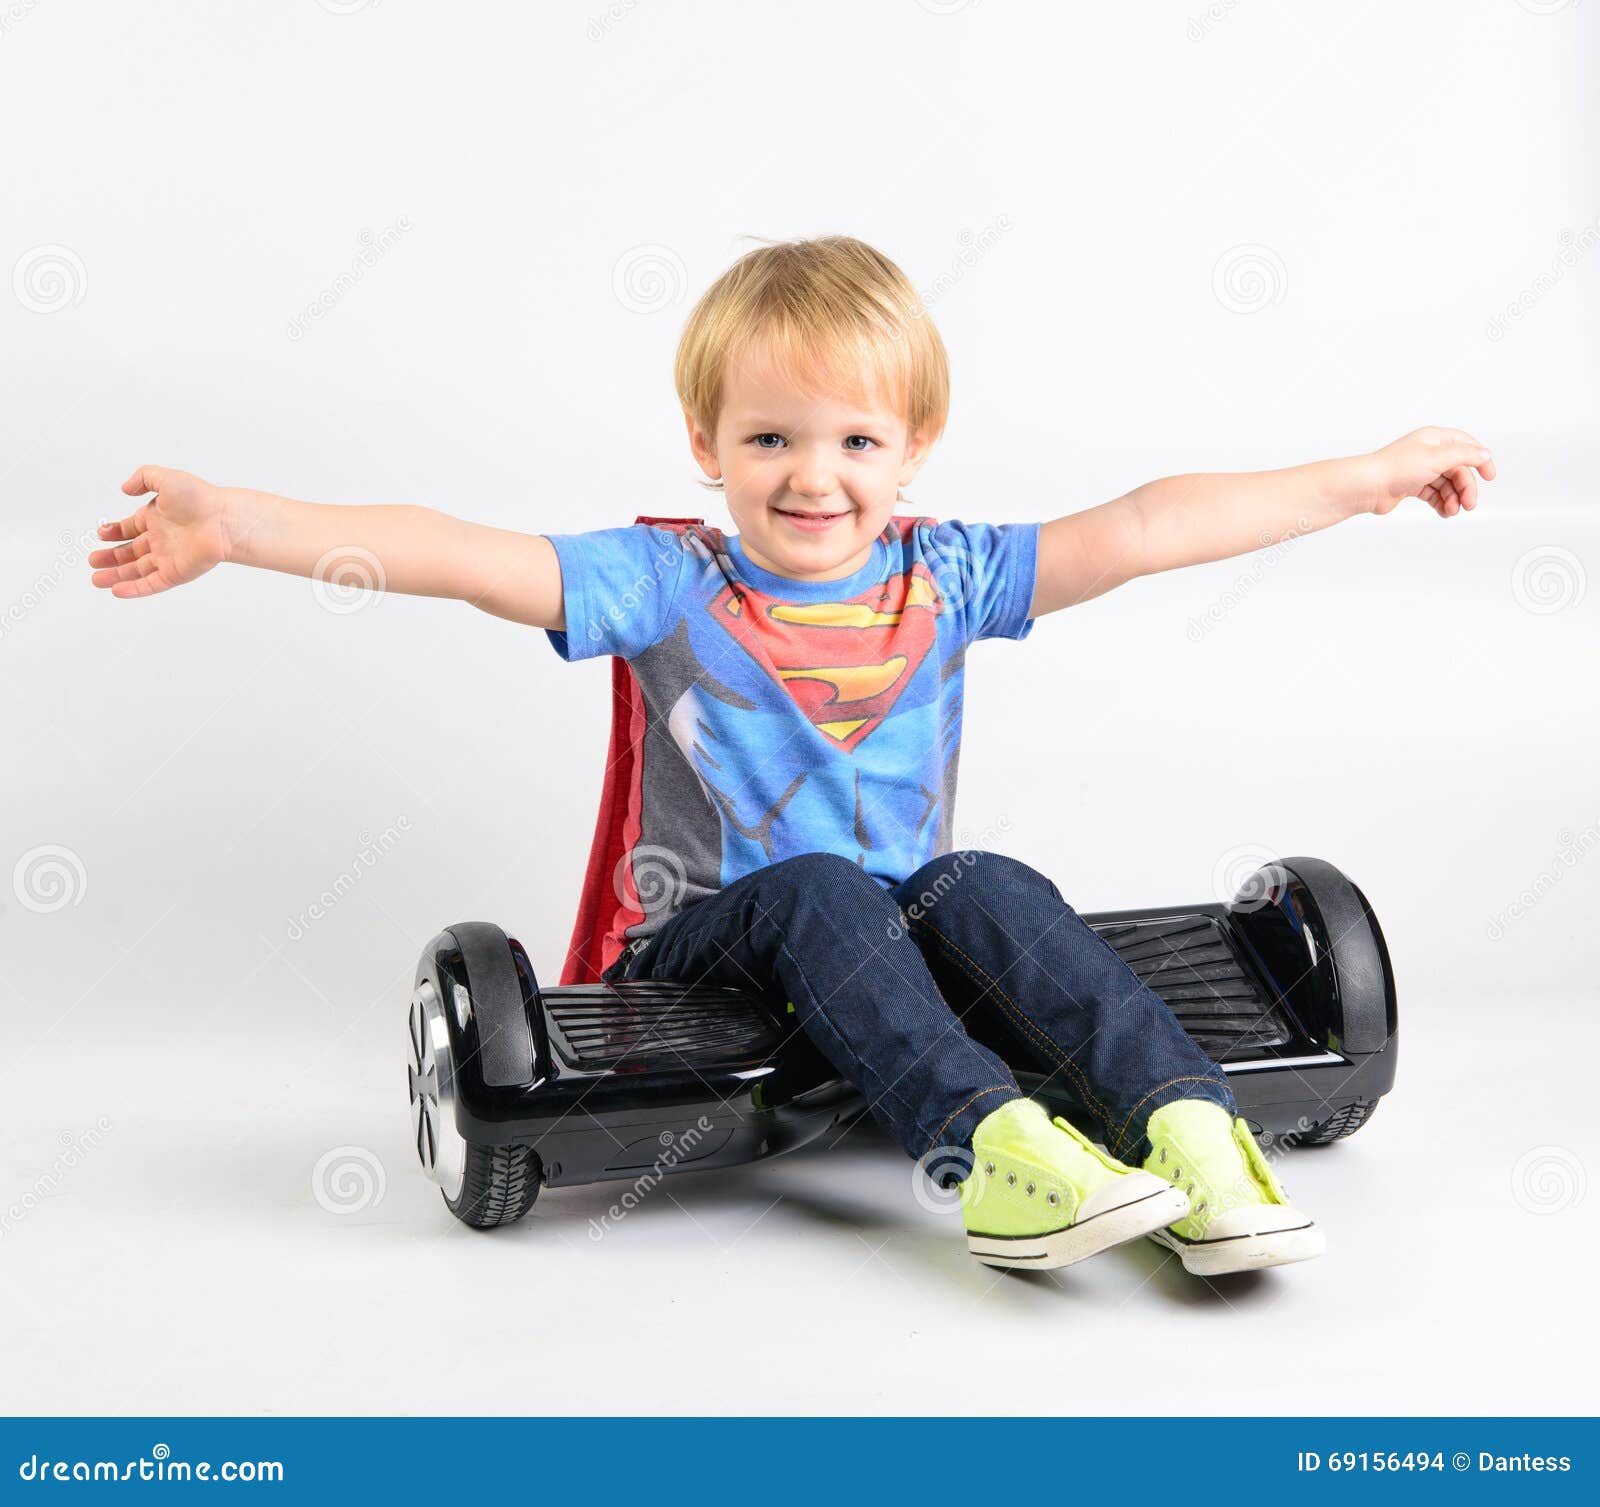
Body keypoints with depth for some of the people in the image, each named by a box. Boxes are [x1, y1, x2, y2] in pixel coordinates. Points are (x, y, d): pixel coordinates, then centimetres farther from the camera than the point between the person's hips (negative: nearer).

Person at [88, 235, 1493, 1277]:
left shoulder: (945, 576, 1)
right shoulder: (666, 585, -6)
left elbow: (1143, 529, -3)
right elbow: (455, 555, -17)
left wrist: (1365, 478, -3)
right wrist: (232, 522, -28)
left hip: (904, 919, 2)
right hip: (709, 942, -2)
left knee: (986, 886, -26)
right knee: (819, 892, -31)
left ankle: (1191, 1133, -35)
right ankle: (992, 1147, -44)